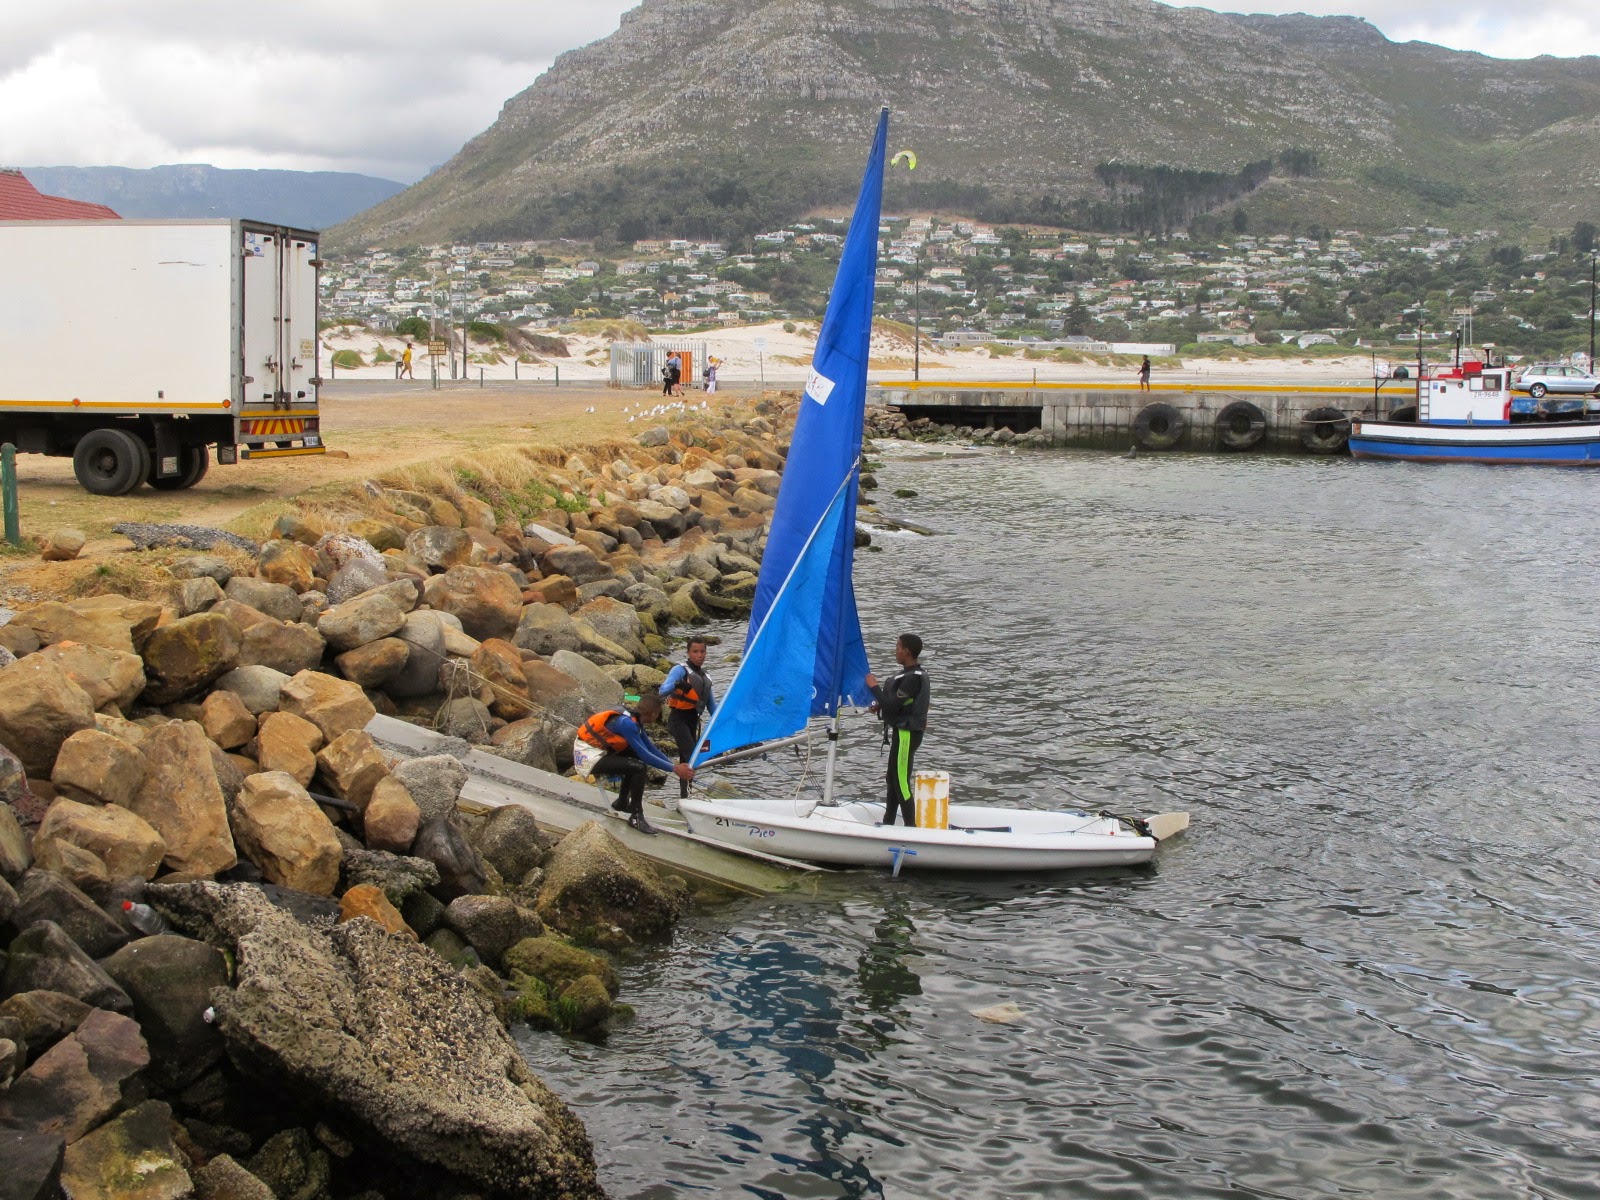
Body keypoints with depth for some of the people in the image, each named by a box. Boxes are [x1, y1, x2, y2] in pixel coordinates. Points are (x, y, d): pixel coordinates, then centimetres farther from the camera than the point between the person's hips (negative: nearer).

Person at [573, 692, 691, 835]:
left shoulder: (634, 720, 6)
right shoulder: (627, 723, -23)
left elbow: (652, 749, 10)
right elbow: (645, 755, -25)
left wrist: (675, 766, 4)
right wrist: (674, 769, -20)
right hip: (589, 757, -10)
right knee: (639, 767, -21)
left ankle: (621, 802, 25)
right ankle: (636, 816, -9)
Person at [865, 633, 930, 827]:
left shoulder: (912, 678, -22)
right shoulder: (916, 673, 10)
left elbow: (893, 706, -24)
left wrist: (875, 687, -13)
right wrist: (880, 705, 7)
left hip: (907, 733, -11)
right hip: (902, 731, 11)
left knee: (902, 783, -6)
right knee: (892, 780, 19)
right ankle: (888, 823, 30)